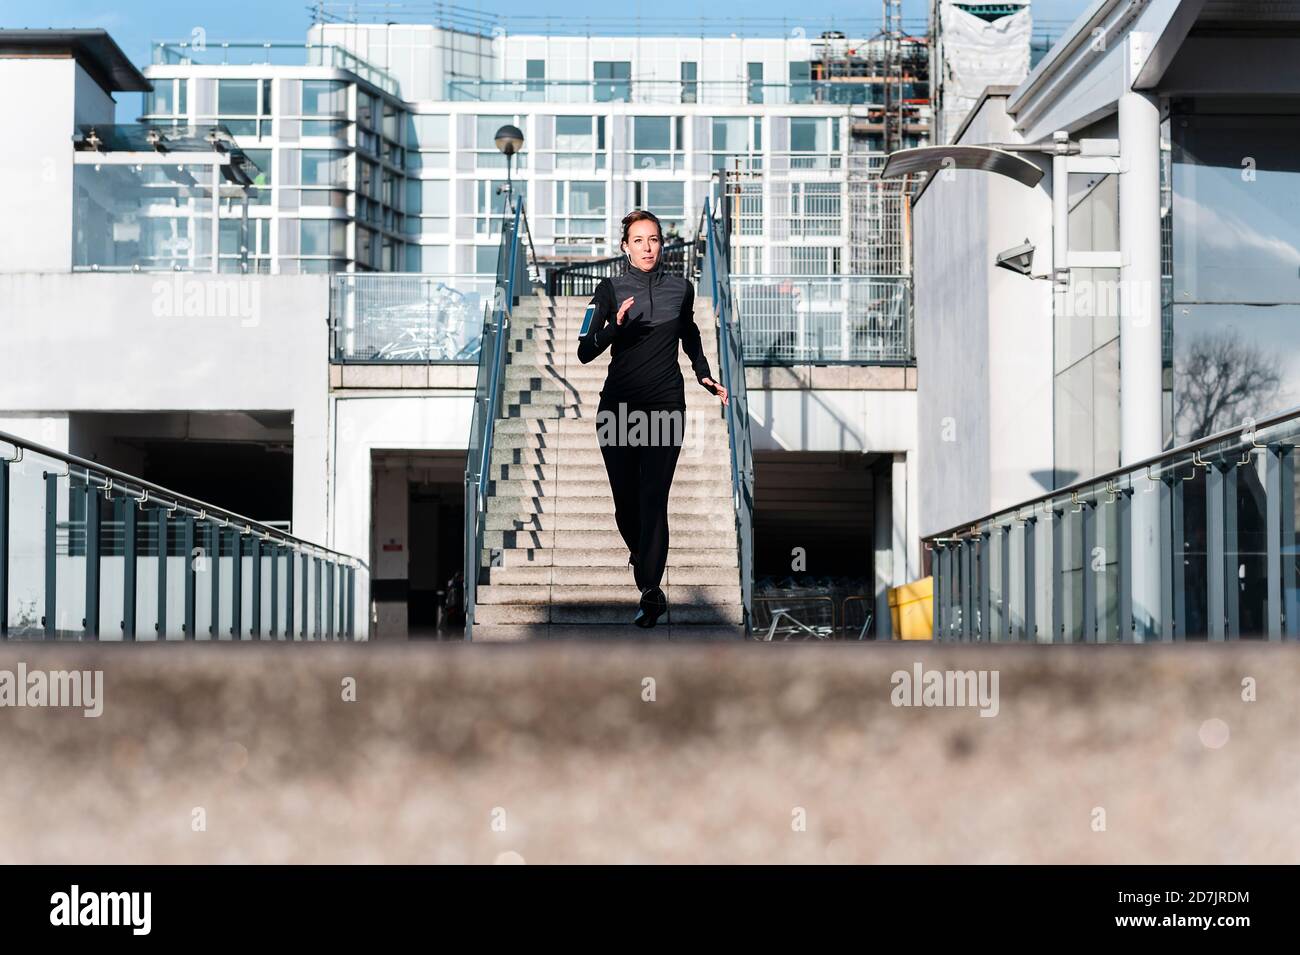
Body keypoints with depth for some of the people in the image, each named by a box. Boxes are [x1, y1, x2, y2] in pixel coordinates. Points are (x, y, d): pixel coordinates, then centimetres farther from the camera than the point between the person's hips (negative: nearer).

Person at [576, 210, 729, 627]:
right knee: (625, 496, 6)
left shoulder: (680, 288, 5)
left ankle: (651, 592, -16)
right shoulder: (610, 290, 0)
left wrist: (703, 374, 15)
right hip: (618, 405, 1)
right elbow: (585, 352, -6)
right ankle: (639, 553, 37)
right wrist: (615, 326, -22)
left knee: (653, 499, -11)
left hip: (666, 404, 0)